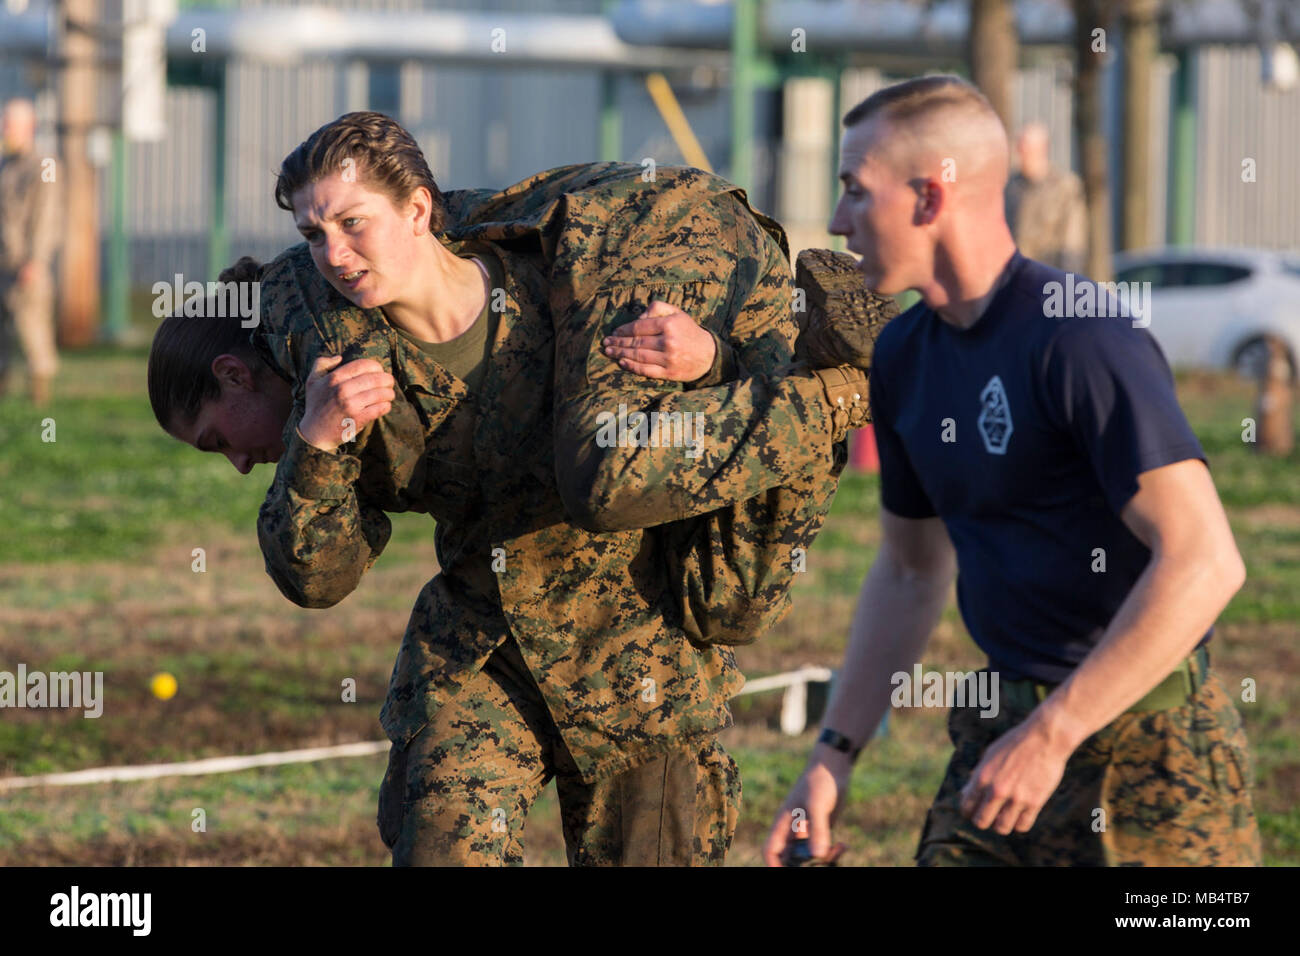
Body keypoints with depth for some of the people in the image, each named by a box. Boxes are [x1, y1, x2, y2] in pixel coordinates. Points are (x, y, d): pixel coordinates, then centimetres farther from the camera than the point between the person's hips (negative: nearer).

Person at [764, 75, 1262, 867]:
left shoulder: (1081, 340, -17)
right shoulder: (905, 357, 10)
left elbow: (1202, 562, -23)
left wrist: (1050, 736, -22)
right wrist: (833, 756, 13)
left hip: (1143, 741, -7)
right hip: (999, 731, 7)